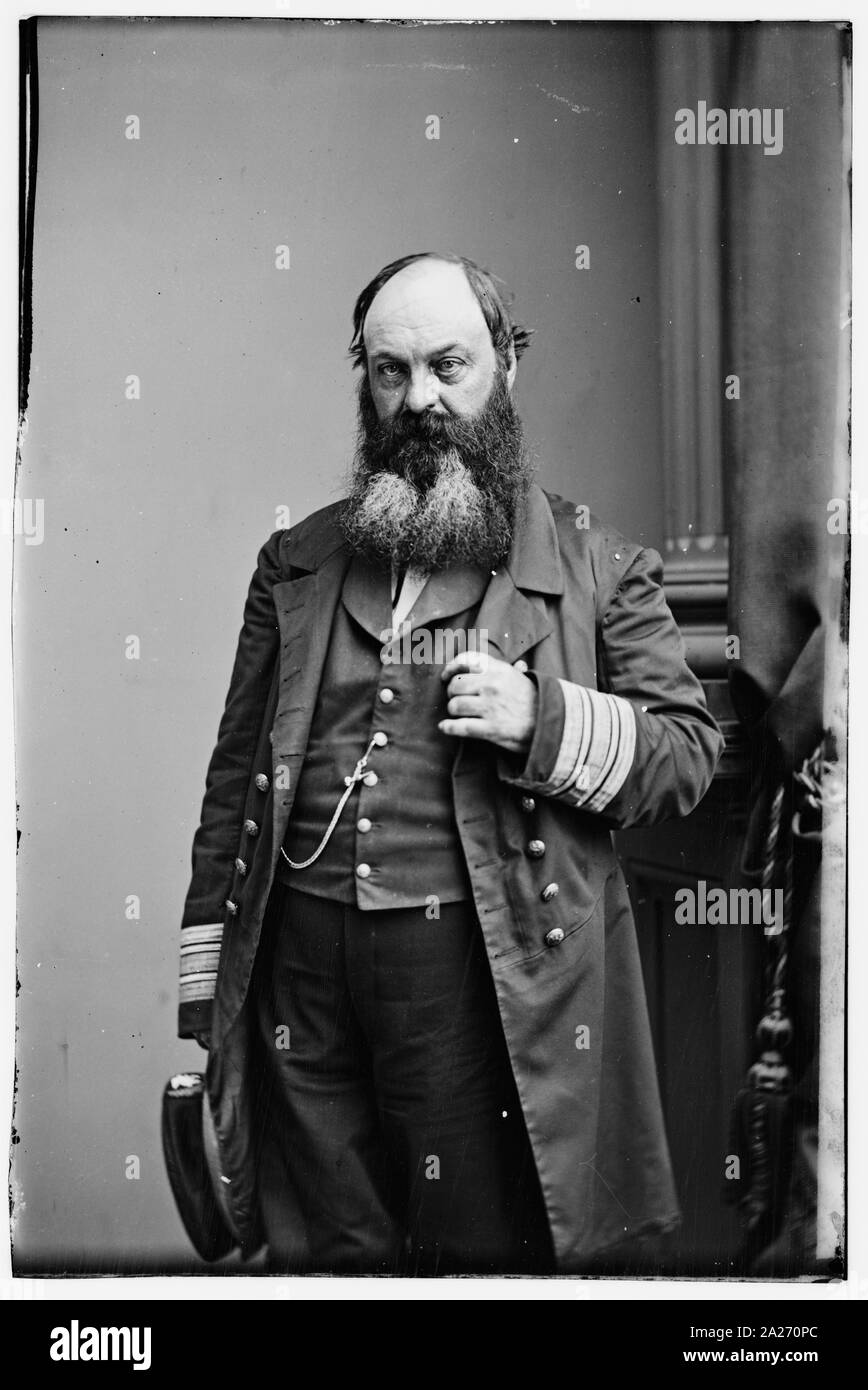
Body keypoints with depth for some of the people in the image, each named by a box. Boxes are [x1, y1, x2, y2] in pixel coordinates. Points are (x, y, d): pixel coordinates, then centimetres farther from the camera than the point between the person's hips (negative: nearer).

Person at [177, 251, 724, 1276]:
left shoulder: (597, 566, 4)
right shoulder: (295, 565, 12)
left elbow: (689, 749, 4)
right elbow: (235, 776, 12)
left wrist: (546, 723, -14)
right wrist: (206, 986, 7)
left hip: (494, 980, -2)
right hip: (305, 969, 3)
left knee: (494, 1251, 6)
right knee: (324, 1254, 13)